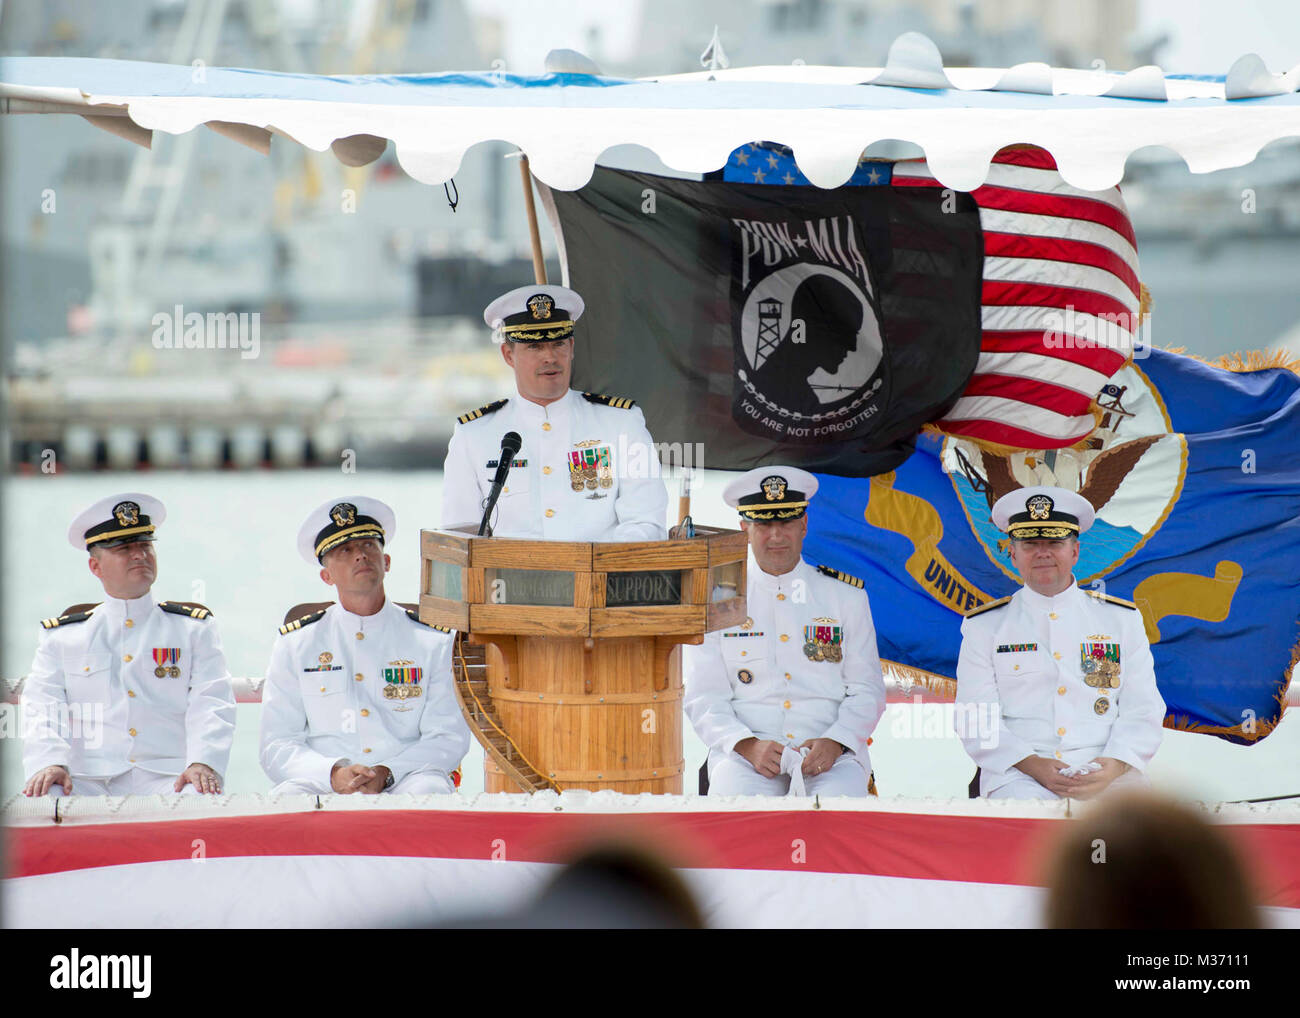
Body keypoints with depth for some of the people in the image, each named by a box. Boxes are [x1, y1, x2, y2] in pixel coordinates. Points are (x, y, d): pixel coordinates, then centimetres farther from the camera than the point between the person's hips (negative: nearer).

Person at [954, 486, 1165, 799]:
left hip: (1105, 775, 2)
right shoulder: (985, 627, 13)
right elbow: (976, 722, 5)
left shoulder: (1122, 620, 17)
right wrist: (1033, 765, -13)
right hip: (1020, 777, -2)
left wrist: (1113, 767, -10)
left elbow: (1143, 709, 10)